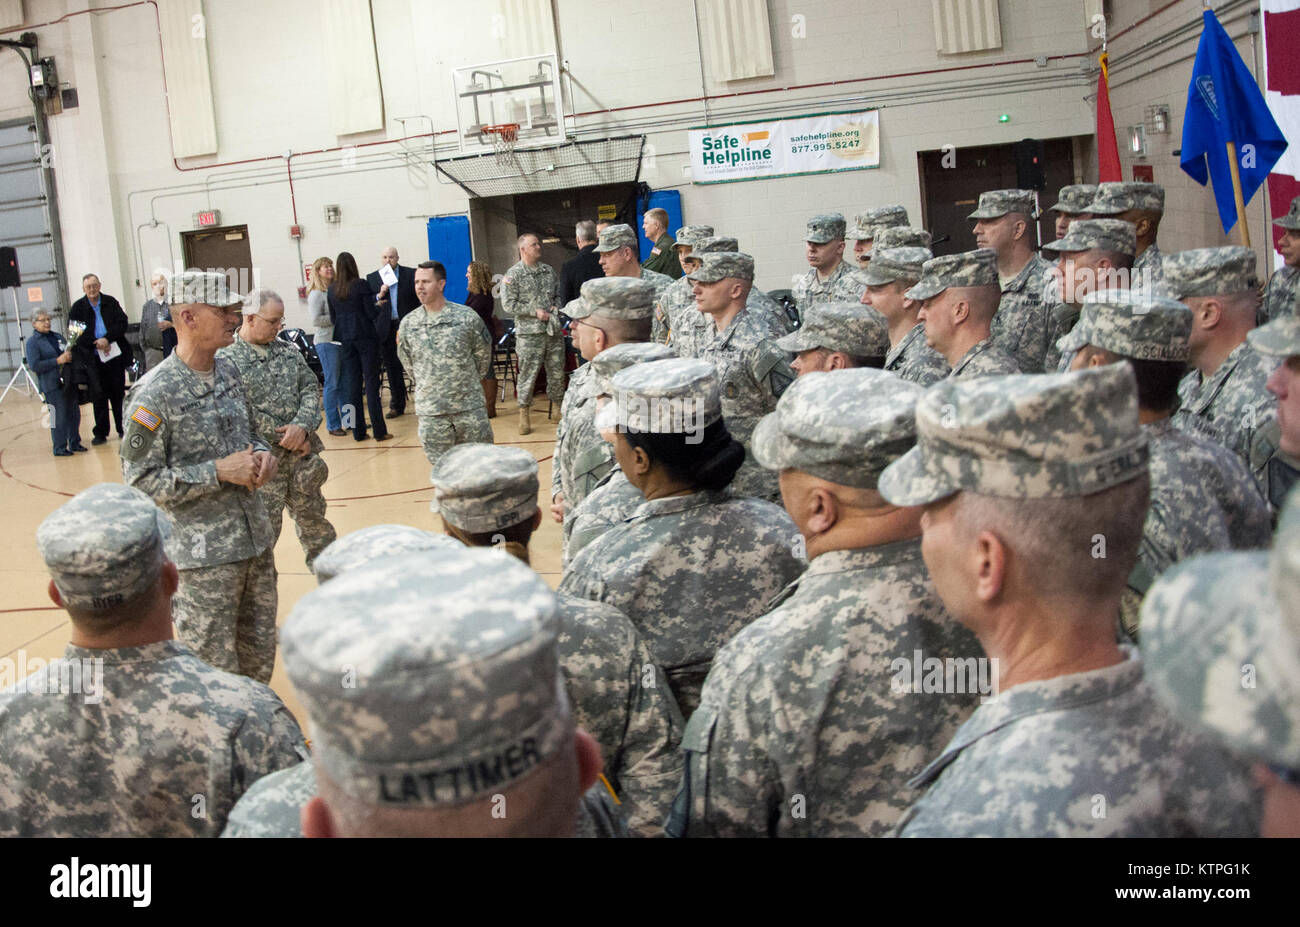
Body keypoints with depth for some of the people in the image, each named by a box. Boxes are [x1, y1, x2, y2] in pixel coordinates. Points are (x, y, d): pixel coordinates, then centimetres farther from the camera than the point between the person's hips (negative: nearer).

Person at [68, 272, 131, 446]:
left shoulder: (111, 302, 5)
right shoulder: (78, 307, 4)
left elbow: (122, 324, -1)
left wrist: (107, 339, -14)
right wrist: (96, 343, -10)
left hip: (115, 355, 1)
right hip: (93, 358, -1)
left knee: (118, 393, 6)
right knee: (98, 395, -1)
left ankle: (123, 429, 15)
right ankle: (100, 433, 4)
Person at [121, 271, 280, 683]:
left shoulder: (229, 370, 5)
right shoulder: (154, 394, -17)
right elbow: (140, 479, -16)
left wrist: (263, 455, -3)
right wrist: (218, 472, -21)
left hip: (256, 541, 7)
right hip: (203, 556, -7)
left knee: (259, 661, 17)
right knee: (214, 669, 3)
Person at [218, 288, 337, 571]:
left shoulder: (288, 351, 9)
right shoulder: (226, 360, -10)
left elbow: (311, 388, 4)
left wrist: (302, 426, -14)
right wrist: (284, 436, -14)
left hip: (302, 455, 5)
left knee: (313, 517, 17)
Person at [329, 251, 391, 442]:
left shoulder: (332, 289, 5)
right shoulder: (361, 285, -8)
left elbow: (333, 317, 10)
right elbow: (371, 313, -8)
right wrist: (381, 308, 11)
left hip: (345, 339, 4)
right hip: (365, 336, -4)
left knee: (351, 383, 7)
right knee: (371, 383, -2)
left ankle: (358, 431, 8)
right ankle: (379, 431, -3)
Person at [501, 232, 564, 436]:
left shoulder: (548, 270, 12)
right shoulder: (513, 275, -4)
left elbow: (558, 293, 22)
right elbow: (508, 304, -10)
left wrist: (556, 306, 0)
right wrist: (535, 312, -15)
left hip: (554, 331, 5)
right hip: (529, 334, -5)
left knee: (557, 372, 9)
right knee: (528, 373, -3)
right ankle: (524, 415, 5)